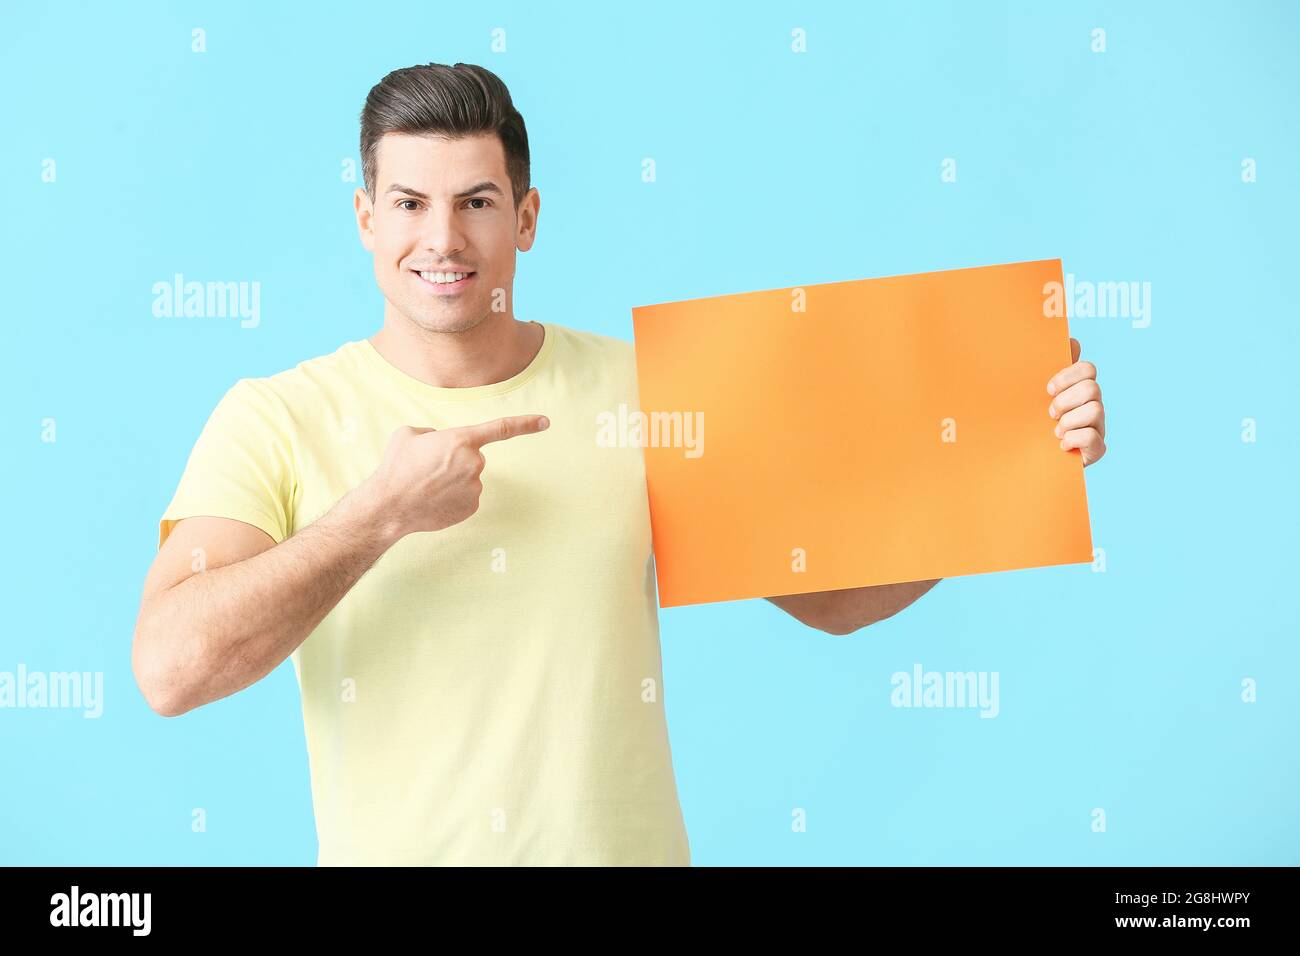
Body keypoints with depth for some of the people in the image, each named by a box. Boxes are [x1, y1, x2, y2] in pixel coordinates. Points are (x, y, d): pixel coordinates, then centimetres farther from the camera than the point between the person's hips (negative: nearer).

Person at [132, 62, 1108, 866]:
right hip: (391, 848, -1)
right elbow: (171, 668, -17)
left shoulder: (643, 391, -2)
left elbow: (829, 591, 1)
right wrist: (382, 513, -21)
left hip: (623, 844, 1)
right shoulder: (275, 420, -6)